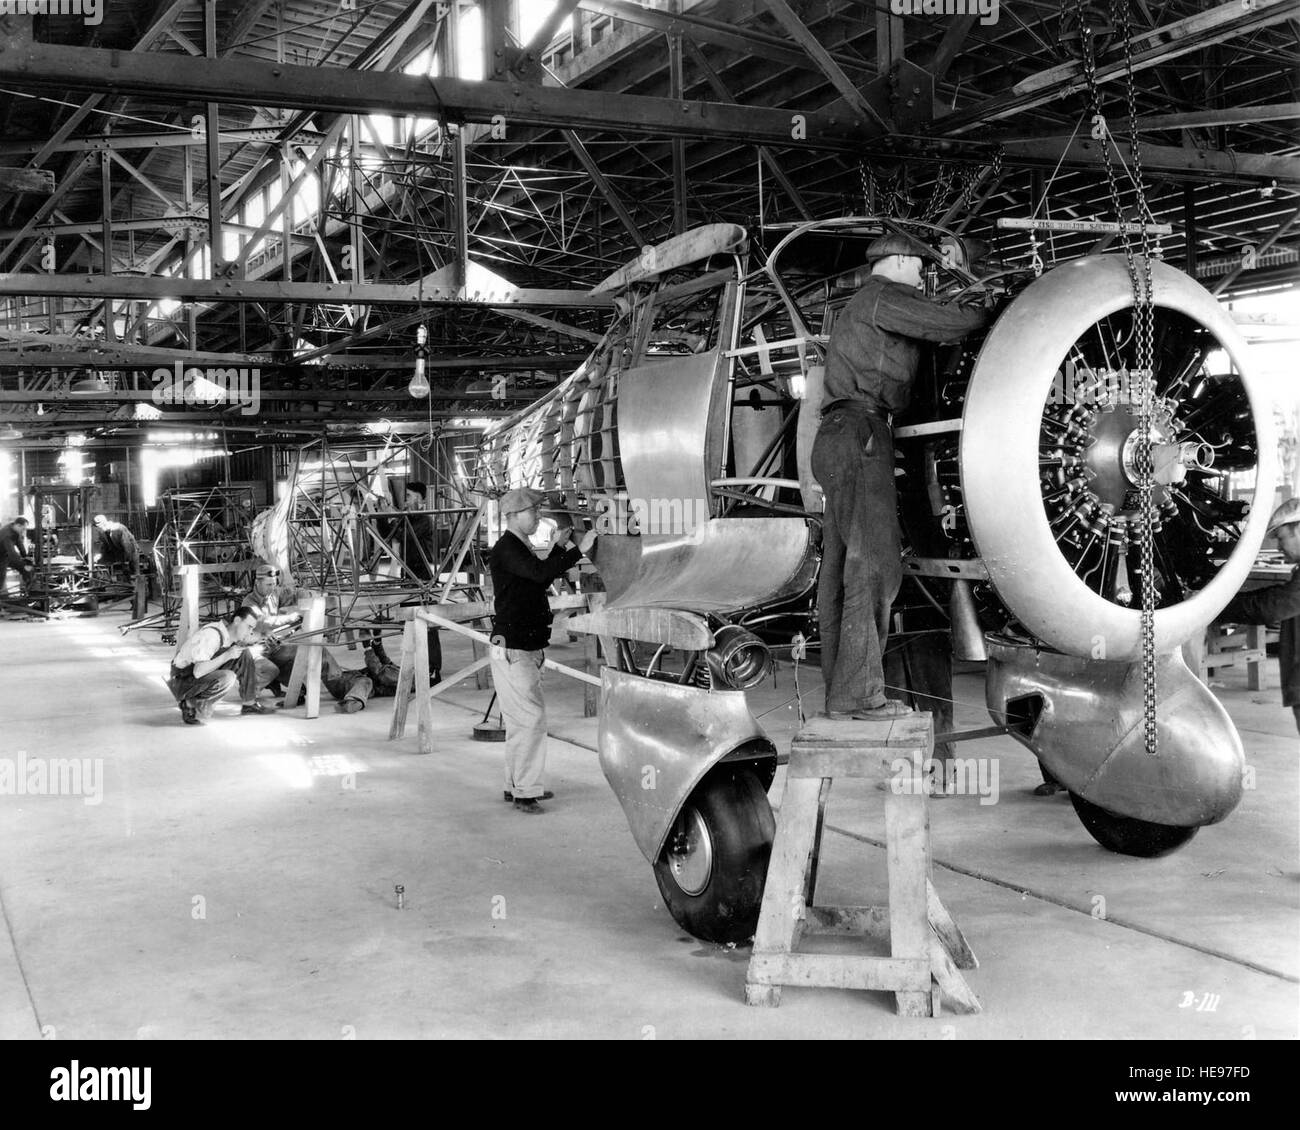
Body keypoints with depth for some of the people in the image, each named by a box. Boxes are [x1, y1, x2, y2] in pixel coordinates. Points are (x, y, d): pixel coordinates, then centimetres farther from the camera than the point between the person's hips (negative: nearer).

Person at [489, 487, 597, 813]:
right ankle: (524, 792, -7)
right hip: (512, 650, -11)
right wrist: (578, 550, -28)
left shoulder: (519, 548, 17)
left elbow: (540, 581, 23)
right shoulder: (506, 549, -15)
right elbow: (540, 573, -29)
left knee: (521, 722, 16)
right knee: (531, 719, -11)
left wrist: (558, 548, 17)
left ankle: (516, 786, 24)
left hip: (526, 649, 11)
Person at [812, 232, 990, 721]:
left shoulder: (858, 311, 30)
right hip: (859, 434, -10)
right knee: (873, 564, -13)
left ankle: (841, 695, 2)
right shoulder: (884, 298, 0)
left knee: (840, 569, 4)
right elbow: (950, 324, -6)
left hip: (837, 441, 10)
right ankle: (858, 693, -17)